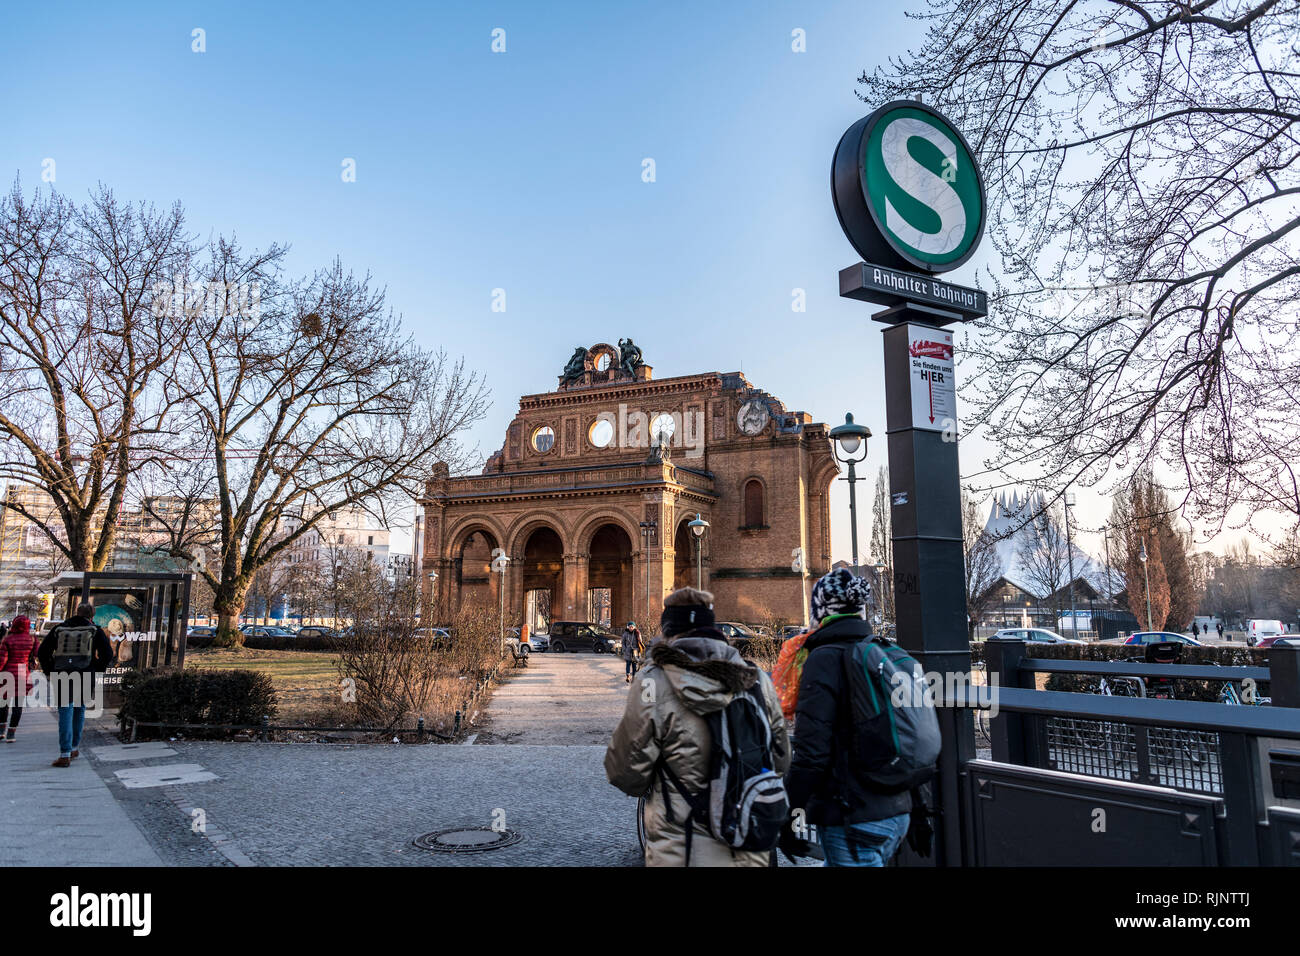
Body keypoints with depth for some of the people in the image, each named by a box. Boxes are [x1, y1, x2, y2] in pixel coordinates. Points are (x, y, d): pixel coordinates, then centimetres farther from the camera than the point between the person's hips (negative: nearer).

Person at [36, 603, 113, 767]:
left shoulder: (58, 629, 13)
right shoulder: (95, 631, 7)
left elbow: (42, 652, 9)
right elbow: (107, 653, -3)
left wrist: (51, 672, 14)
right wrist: (96, 671, 8)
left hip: (62, 677, 0)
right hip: (85, 678, 0)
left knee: (65, 712, -1)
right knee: (79, 709, 19)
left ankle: (65, 754, -11)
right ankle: (74, 747, 29)